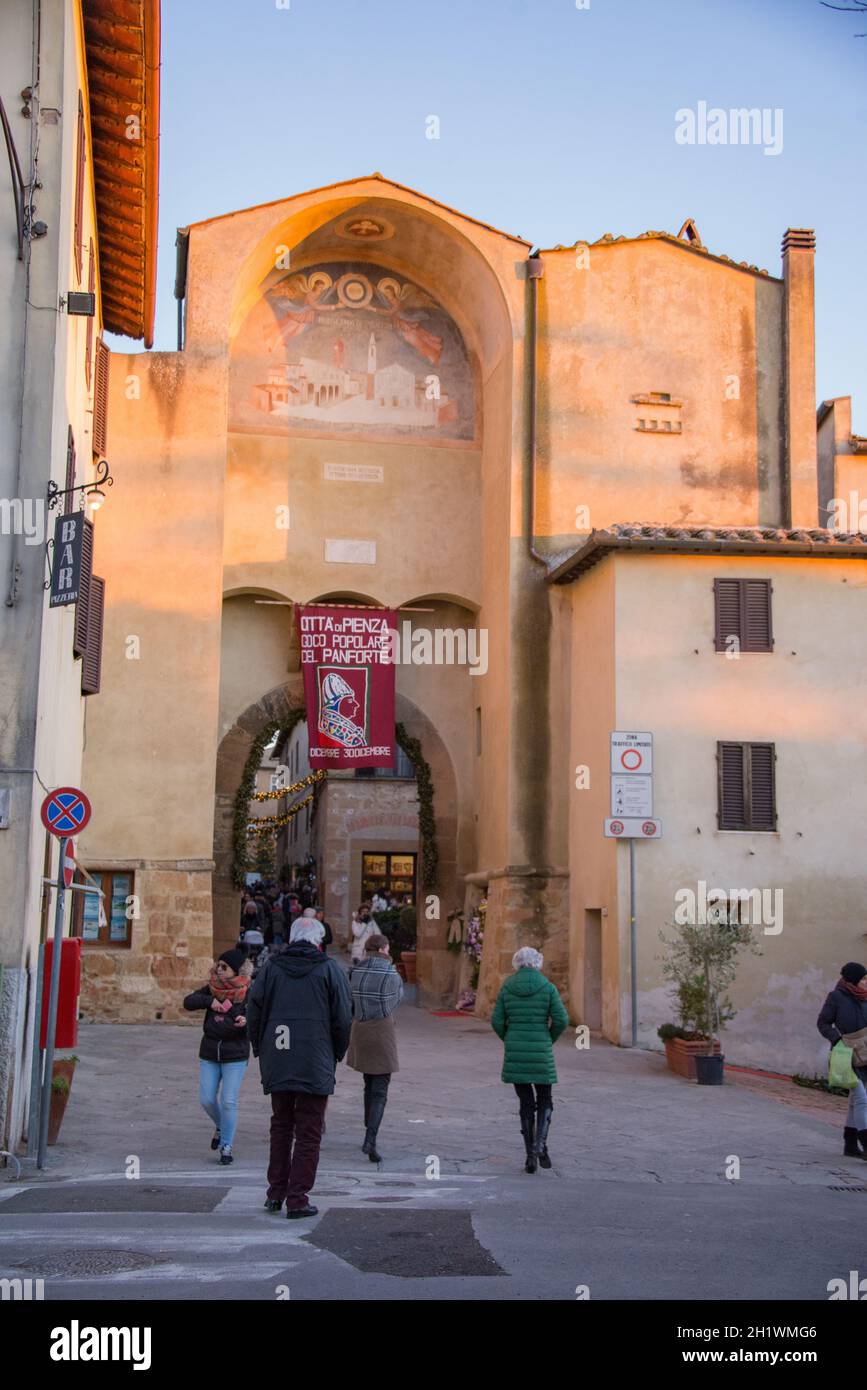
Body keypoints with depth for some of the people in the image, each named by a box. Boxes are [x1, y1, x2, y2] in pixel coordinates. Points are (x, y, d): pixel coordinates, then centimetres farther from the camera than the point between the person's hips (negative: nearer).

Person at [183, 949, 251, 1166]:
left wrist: (246, 1021, -32)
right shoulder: (212, 988, 4)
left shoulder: (247, 993, -8)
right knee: (207, 1100, 4)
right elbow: (188, 1002, -2)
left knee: (229, 1102, -6)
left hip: (235, 1055, -4)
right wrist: (209, 1001, -18)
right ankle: (221, 1126, 34)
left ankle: (226, 1146, 6)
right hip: (209, 1053, 4)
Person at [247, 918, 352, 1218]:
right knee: (308, 1132, 3)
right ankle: (297, 1199, 2)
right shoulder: (329, 969, -2)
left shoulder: (272, 967, 4)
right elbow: (343, 1016, -3)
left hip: (277, 1062, 3)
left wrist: (260, 1049, 16)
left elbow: (254, 1010, 5)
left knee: (280, 1126, 18)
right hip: (316, 1065, -3)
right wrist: (338, 1053, 10)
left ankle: (275, 1193, 21)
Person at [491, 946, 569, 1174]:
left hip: (515, 1054, 2)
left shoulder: (507, 988, 2)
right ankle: (540, 1144, -9)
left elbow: (497, 1021, 0)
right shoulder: (547, 987, -3)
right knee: (544, 1101, 13)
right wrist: (550, 1040, 9)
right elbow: (561, 1020, -8)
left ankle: (530, 1156, 8)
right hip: (541, 1053, -2)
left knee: (526, 1103, 12)